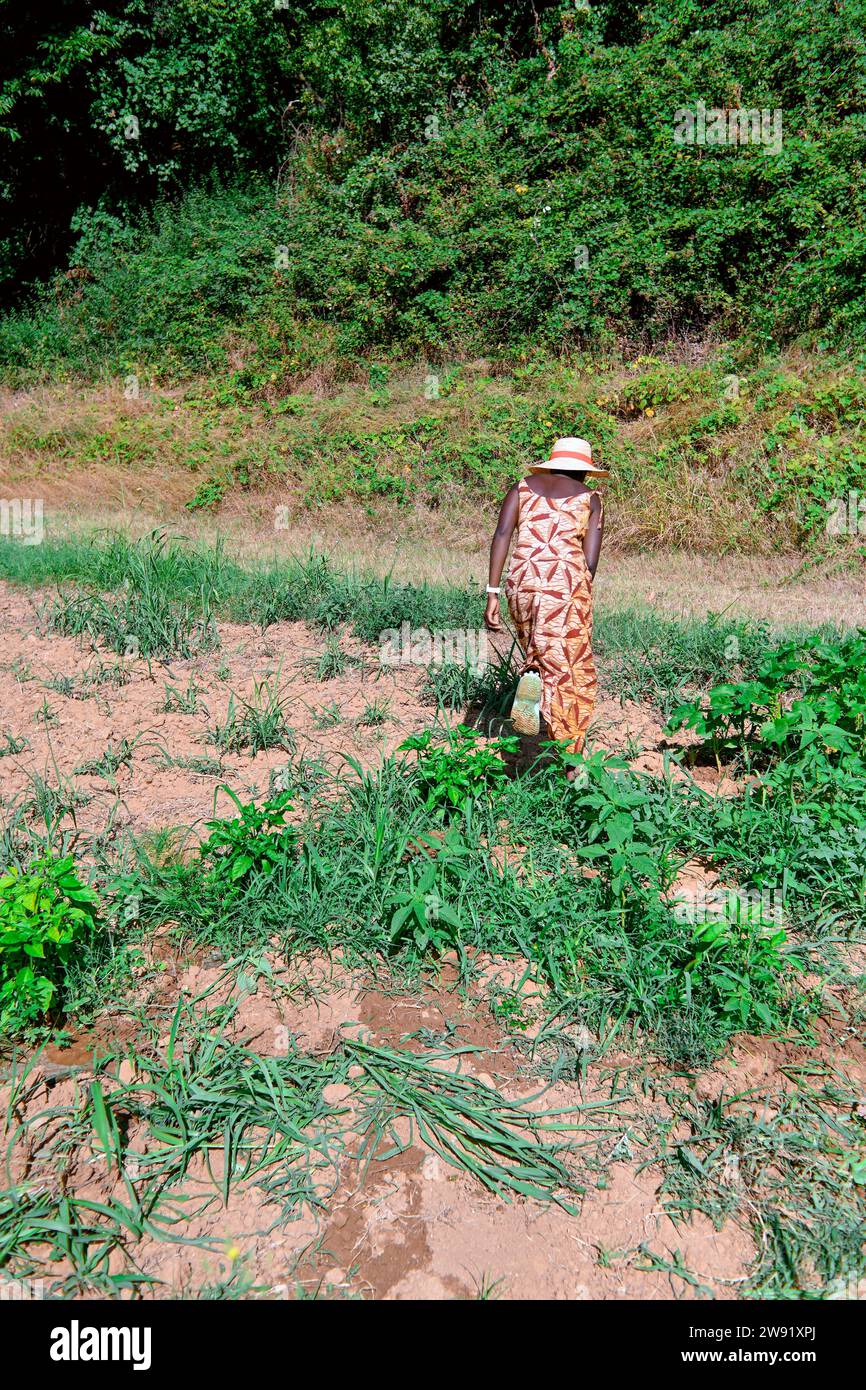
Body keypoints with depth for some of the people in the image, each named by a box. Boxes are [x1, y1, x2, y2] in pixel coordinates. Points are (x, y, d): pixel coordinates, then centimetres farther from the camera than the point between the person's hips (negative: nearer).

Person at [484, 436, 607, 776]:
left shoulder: (523, 486, 16)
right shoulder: (590, 497, 12)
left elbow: (501, 535, 2)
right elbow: (590, 559, 2)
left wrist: (492, 593, 0)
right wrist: (580, 601, 10)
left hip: (523, 579, 3)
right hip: (566, 581, -2)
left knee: (538, 652, 27)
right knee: (571, 672, 6)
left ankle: (531, 677, -6)